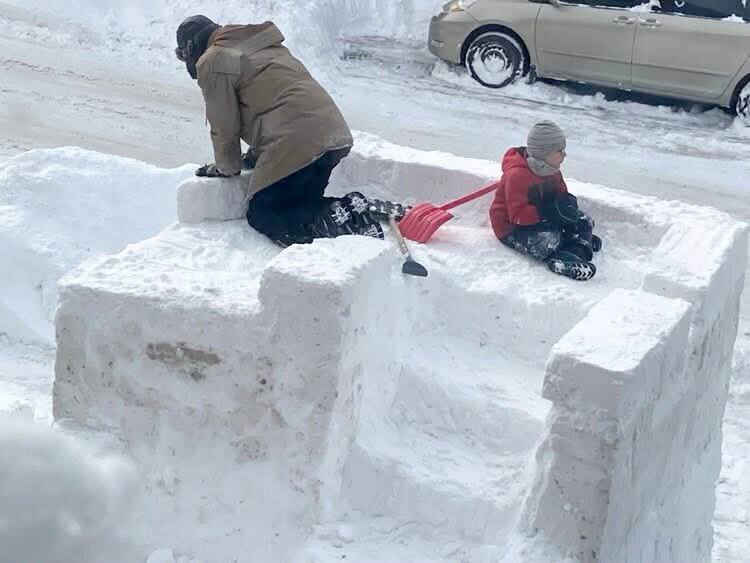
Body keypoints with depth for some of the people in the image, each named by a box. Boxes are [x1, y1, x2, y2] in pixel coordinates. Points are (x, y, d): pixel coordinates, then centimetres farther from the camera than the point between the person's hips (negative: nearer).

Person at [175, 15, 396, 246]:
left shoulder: (212, 64, 1)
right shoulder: (258, 44, 27)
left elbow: (224, 128, 3)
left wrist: (226, 167, 20)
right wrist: (255, 156, 33)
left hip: (297, 145, -9)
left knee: (262, 216, 2)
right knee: (301, 204, 21)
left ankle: (339, 220, -17)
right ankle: (350, 211, -3)